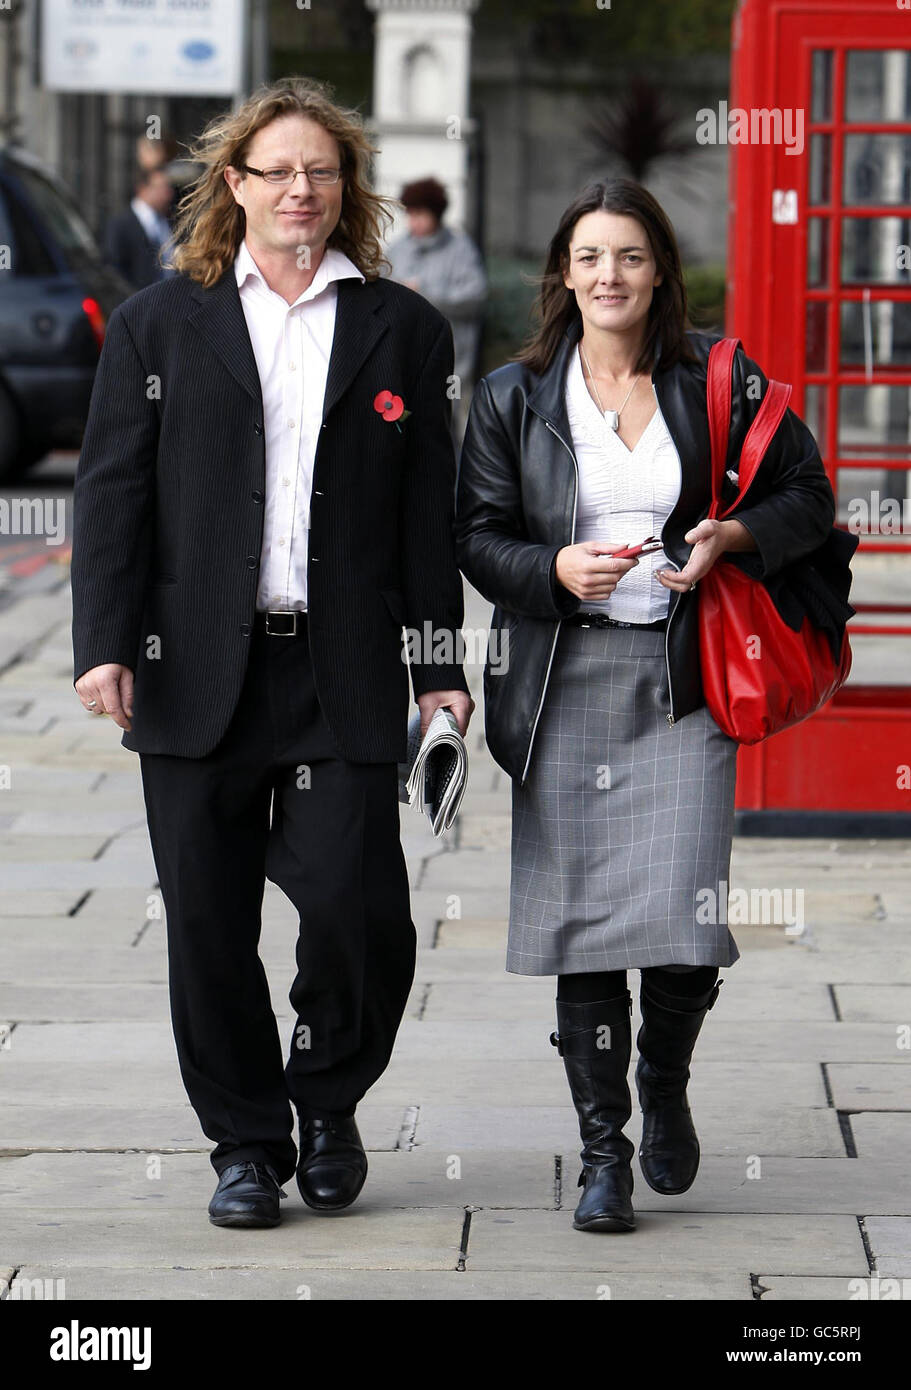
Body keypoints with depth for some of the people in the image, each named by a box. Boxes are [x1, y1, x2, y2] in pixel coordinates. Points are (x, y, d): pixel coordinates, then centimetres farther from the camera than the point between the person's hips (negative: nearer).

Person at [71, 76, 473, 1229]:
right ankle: (247, 1144, 19)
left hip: (344, 678, 0)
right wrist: (106, 643, -6)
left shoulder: (403, 330, 10)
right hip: (198, 679, 1)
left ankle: (328, 1103, 18)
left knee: (358, 907, -9)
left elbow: (429, 511, 9)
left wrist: (438, 662, 4)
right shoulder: (158, 324, 9)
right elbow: (113, 490, 4)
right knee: (210, 926, 4)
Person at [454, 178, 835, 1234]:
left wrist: (734, 536, -10)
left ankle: (664, 1086, 21)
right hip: (563, 681, 1)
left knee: (682, 920, -10)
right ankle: (602, 1154, 11)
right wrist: (559, 569, -13)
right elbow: (478, 537, 6)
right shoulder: (515, 396, 7)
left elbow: (806, 495, 10)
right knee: (580, 921, 0)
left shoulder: (718, 383, 4)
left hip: (682, 680, -1)